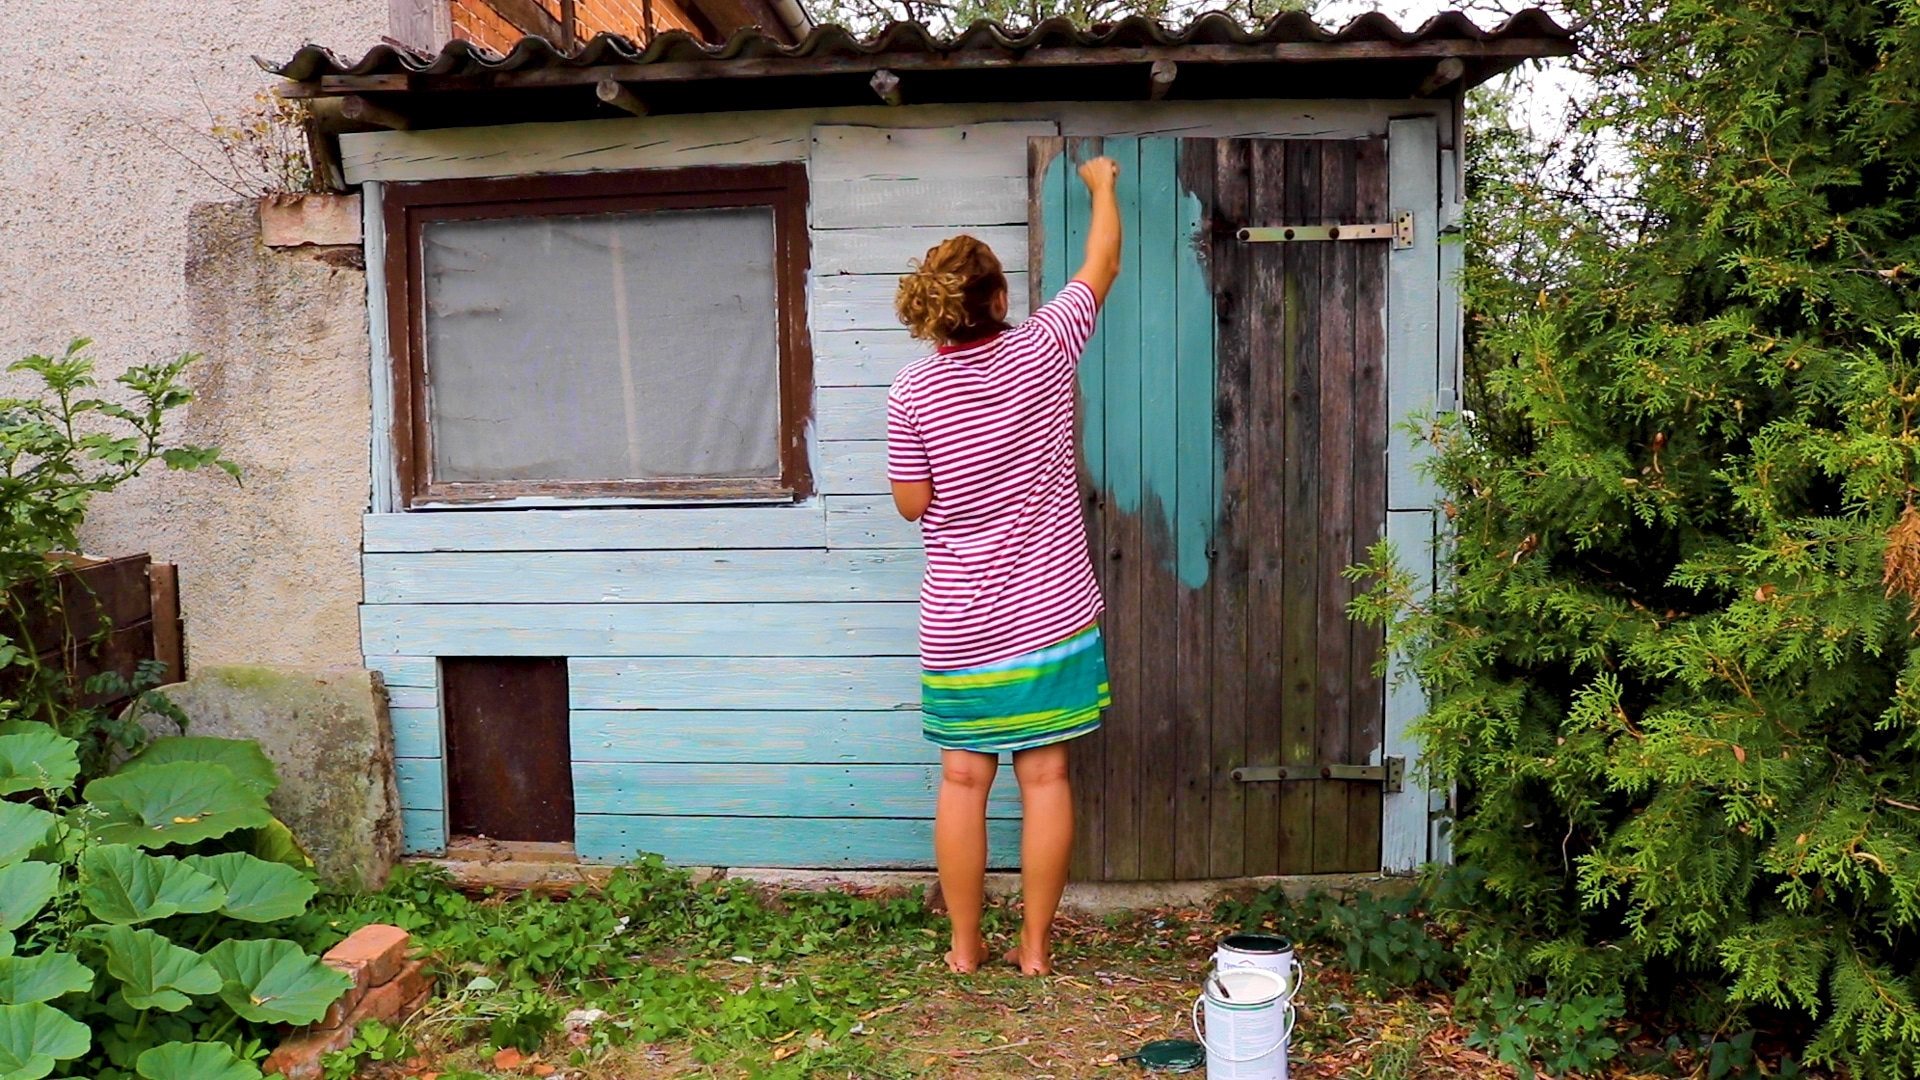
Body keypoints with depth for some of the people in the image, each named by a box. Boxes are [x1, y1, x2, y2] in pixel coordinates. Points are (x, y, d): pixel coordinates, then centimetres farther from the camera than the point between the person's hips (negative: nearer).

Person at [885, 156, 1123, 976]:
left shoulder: (913, 392, -9)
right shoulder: (1043, 349, -6)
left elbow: (912, 504, -2)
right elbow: (1102, 264, 11)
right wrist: (1103, 183, 26)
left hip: (961, 624, 0)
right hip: (1052, 614, 1)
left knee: (963, 780, 9)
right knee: (1045, 776, 8)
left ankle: (964, 947, 19)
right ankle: (1035, 945, 17)